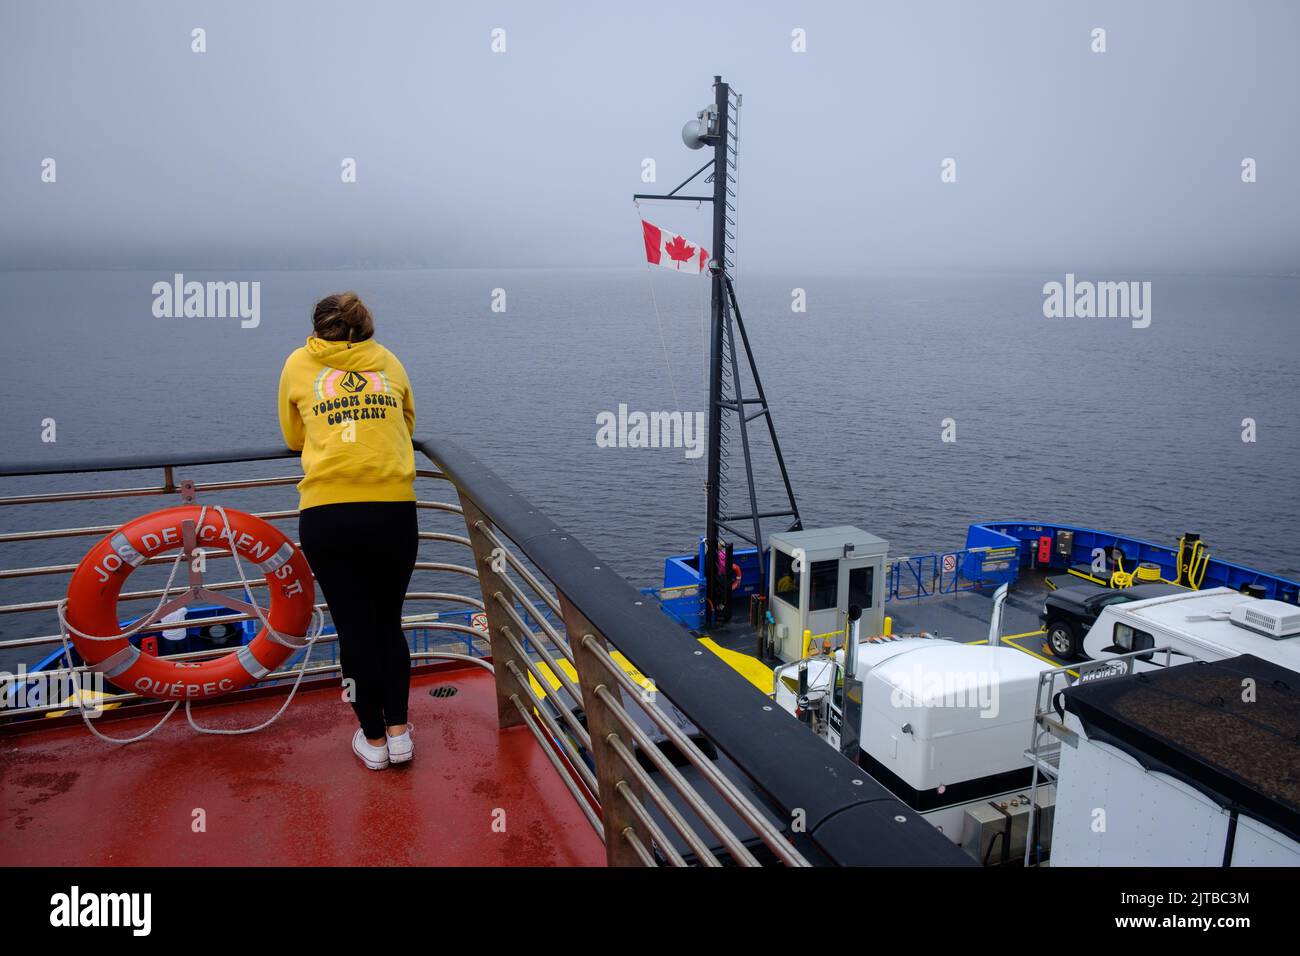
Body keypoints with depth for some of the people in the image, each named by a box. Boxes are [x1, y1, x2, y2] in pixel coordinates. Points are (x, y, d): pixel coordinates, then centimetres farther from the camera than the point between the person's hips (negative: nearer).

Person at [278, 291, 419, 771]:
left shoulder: (298, 364, 14)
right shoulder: (388, 361, 16)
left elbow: (293, 437, 23)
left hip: (327, 512, -1)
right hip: (394, 509, 2)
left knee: (354, 627, 10)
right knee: (389, 623, 17)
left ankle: (373, 739, 20)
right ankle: (398, 732, 20)